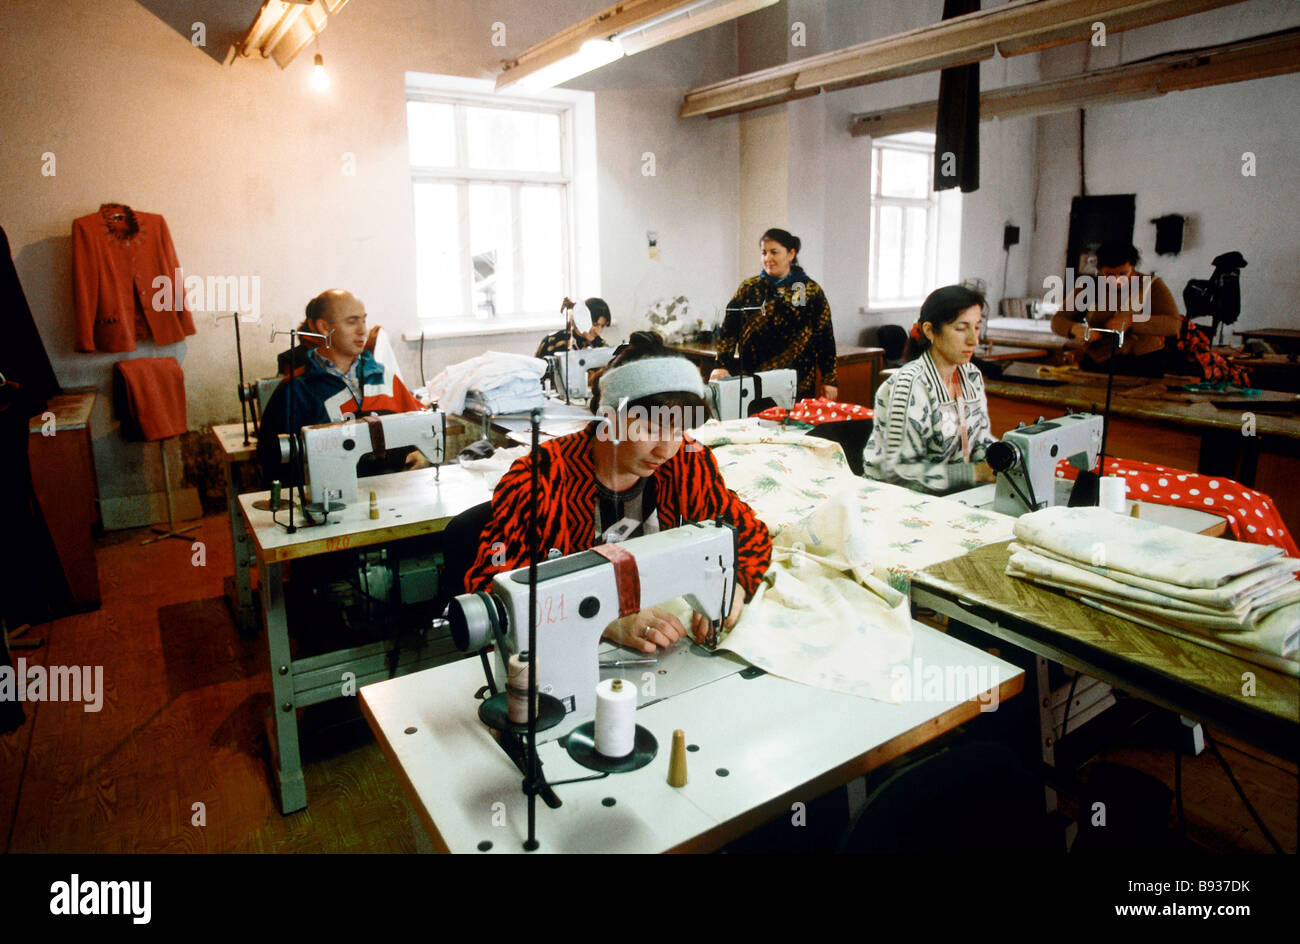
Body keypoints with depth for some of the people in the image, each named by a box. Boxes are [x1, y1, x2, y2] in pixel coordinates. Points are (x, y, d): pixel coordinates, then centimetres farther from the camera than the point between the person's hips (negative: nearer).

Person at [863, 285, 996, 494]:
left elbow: (982, 440, 16)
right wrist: (974, 473, -21)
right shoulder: (910, 384, -18)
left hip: (952, 495, 8)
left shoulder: (972, 376, 8)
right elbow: (898, 470, -22)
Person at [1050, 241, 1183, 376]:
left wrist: (1130, 322, -20)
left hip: (1144, 361, -1)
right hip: (1098, 362, 1)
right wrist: (1076, 329, -18)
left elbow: (1174, 324, -7)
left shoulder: (1151, 285, 4)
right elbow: (1058, 321, 5)